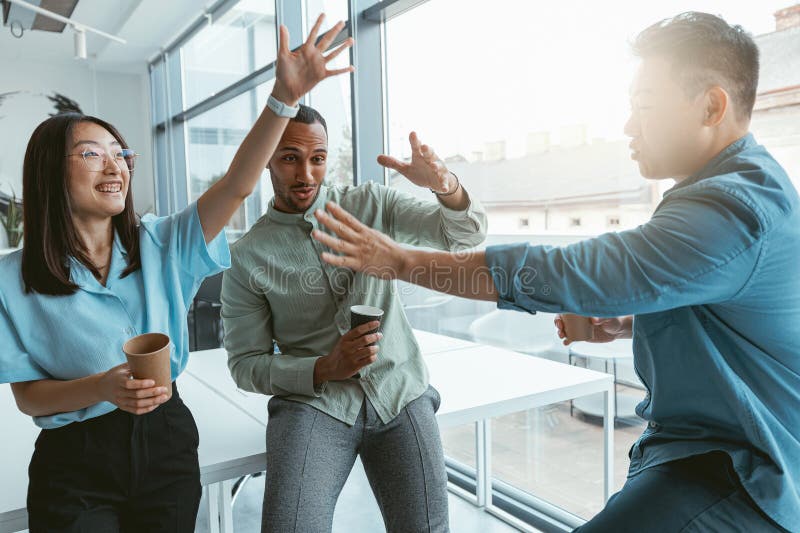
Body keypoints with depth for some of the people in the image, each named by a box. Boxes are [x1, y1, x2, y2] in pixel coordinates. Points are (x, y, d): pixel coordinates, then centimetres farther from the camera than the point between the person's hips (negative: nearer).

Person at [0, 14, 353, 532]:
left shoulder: (159, 244, -3)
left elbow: (237, 185, -16)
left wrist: (285, 96, -27)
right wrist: (103, 388, -25)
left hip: (166, 445, 2)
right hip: (75, 464, -2)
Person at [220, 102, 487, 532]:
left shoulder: (371, 204, 6)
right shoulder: (247, 258, 0)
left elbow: (465, 235, -1)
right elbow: (246, 365, 2)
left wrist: (445, 187, -23)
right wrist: (324, 369, -16)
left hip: (400, 390, 2)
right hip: (312, 401, -1)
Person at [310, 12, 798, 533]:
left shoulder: (735, 206, -25)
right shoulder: (750, 185, 11)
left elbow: (561, 274, -30)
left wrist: (402, 261, -24)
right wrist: (628, 323, 8)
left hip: (732, 475, -10)